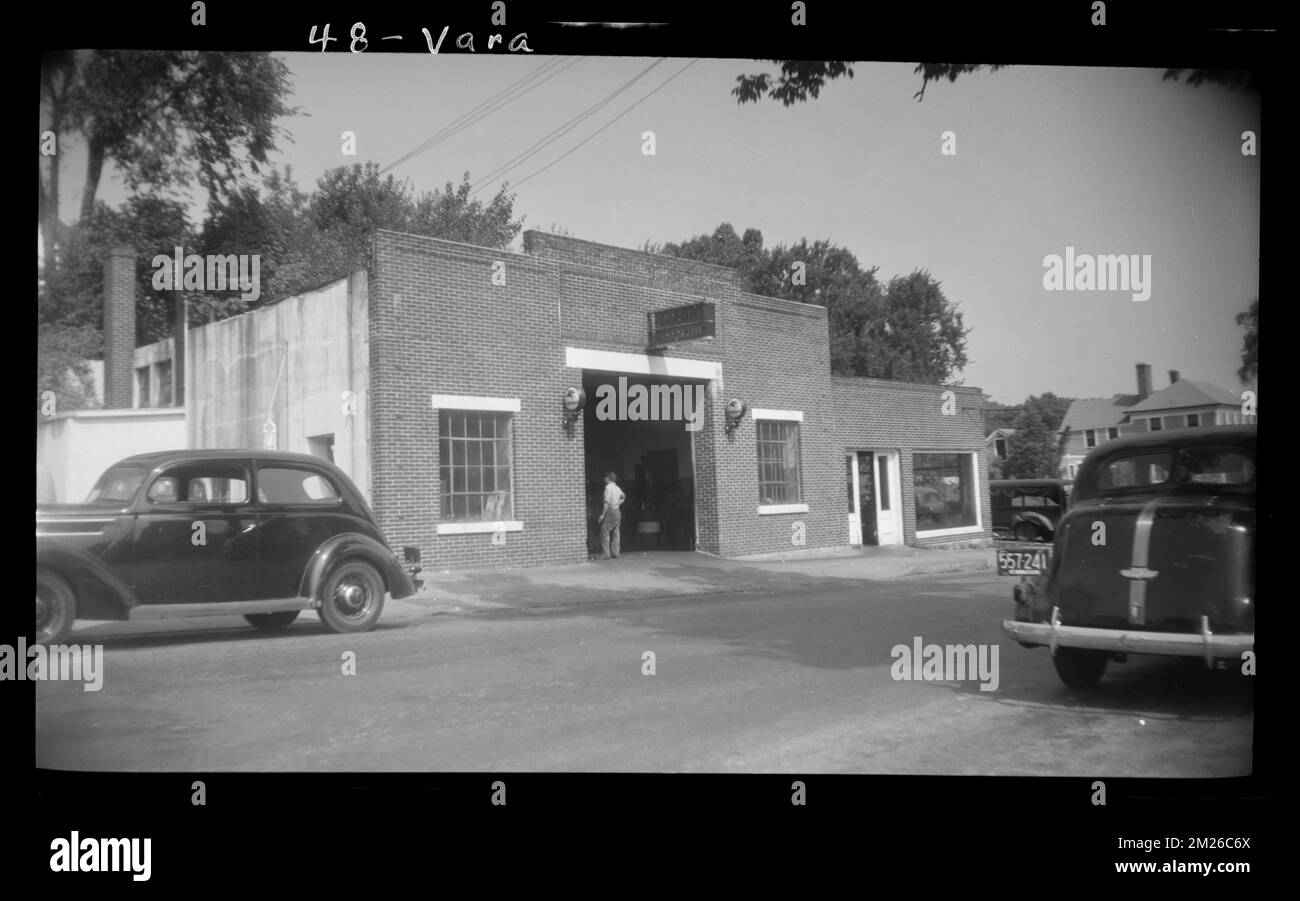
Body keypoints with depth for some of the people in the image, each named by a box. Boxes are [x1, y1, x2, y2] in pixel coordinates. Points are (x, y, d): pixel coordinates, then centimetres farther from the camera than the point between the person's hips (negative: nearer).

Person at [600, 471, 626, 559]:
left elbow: (607, 502, -20)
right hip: (618, 511, 8)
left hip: (610, 511, -8)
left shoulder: (608, 487, -13)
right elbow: (623, 497, 32)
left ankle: (606, 554, -10)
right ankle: (615, 552, 13)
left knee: (604, 532, -5)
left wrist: (602, 515, -18)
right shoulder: (617, 488, 13)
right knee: (615, 533, 12)